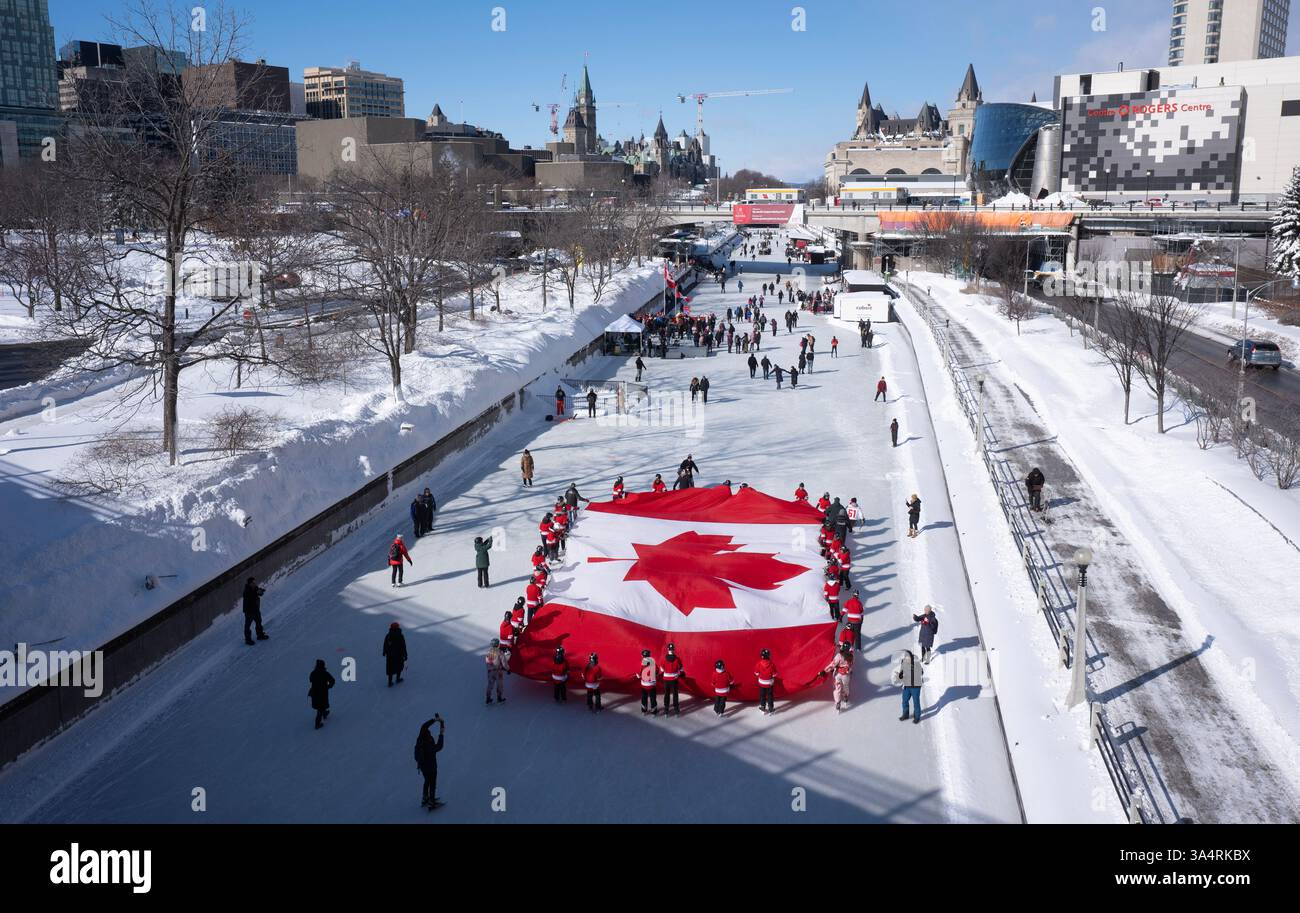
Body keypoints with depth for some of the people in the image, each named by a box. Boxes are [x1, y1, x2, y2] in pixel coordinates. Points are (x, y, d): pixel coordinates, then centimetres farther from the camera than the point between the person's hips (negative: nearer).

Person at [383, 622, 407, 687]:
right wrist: (405, 655, -5)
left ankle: (390, 682, 11)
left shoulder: (388, 636, -8)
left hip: (390, 655, 2)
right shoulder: (400, 636, -18)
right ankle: (398, 679, 32)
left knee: (390, 668, 9)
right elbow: (403, 647, -14)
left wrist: (384, 653, 20)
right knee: (399, 666, 21)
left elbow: (385, 645, 4)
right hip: (399, 655, -2)